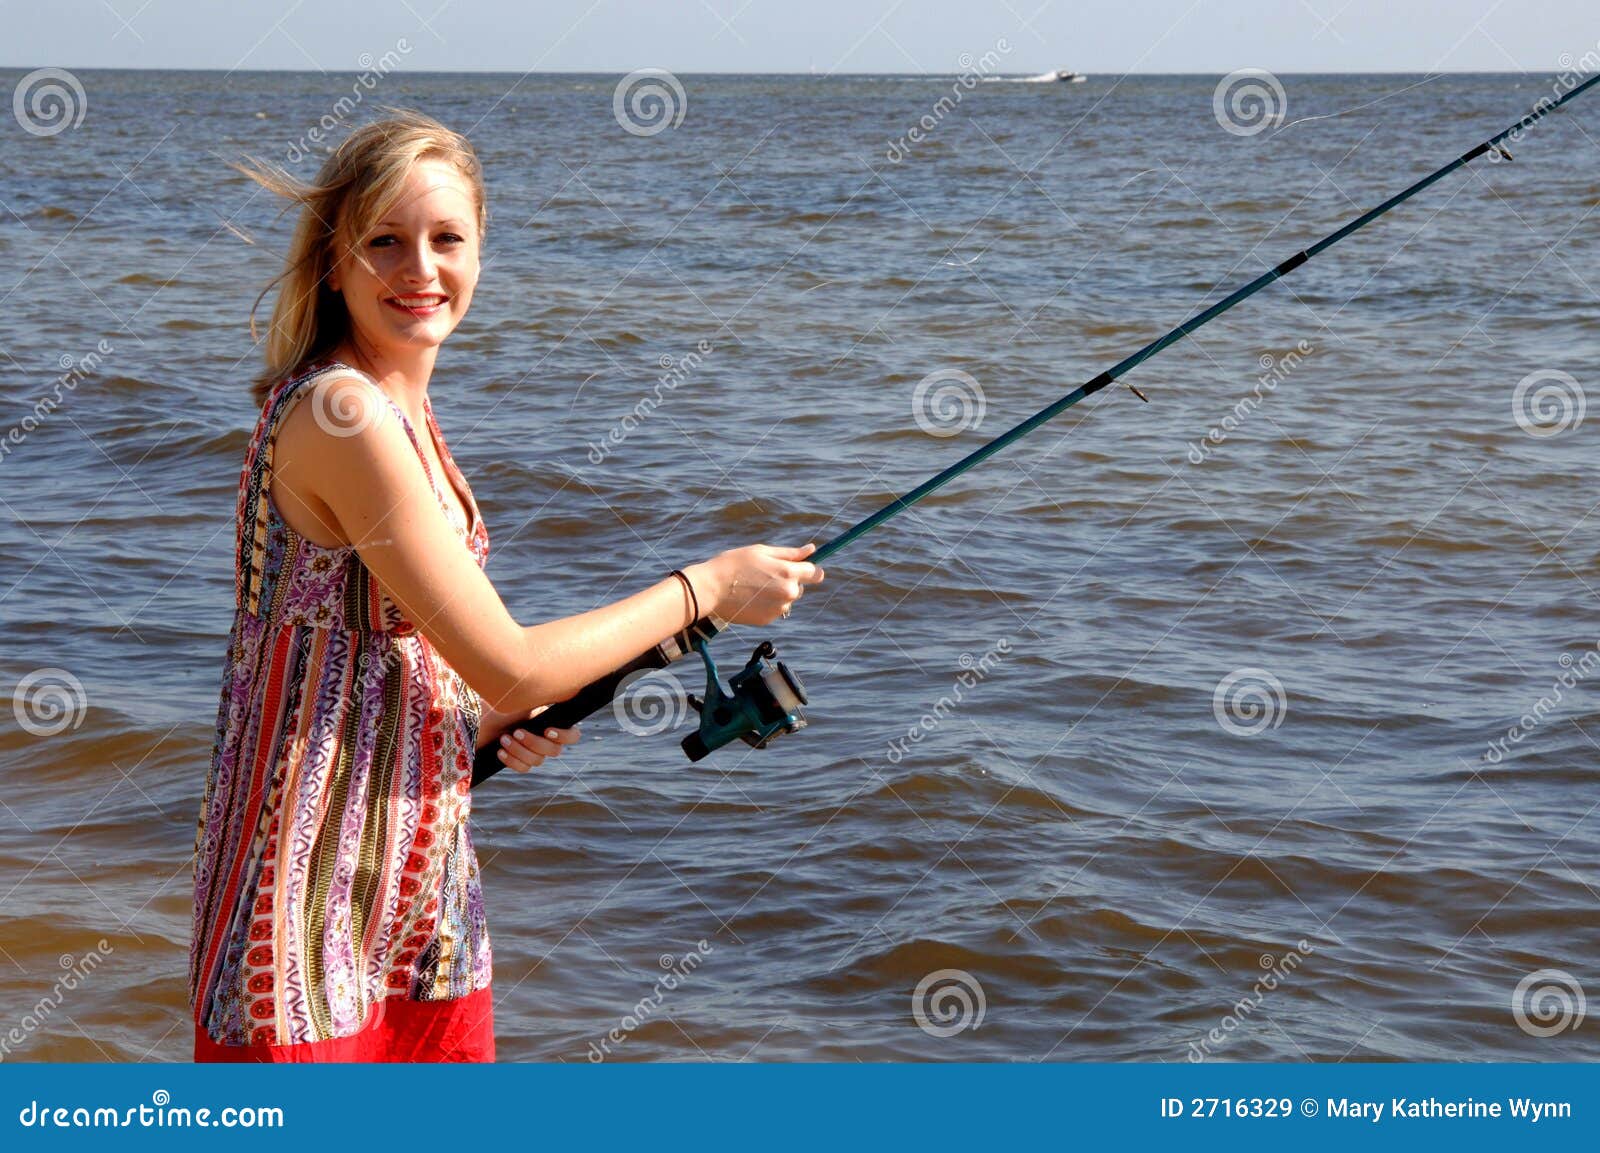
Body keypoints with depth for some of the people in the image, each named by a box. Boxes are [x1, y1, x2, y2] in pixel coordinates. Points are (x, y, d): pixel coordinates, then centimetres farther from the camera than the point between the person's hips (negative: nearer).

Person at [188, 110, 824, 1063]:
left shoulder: (403, 411, 10)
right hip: (316, 883, -9)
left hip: (420, 869, 9)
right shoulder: (339, 413, -20)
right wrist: (706, 587, -9)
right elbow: (508, 666, -19)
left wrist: (489, 722, 1)